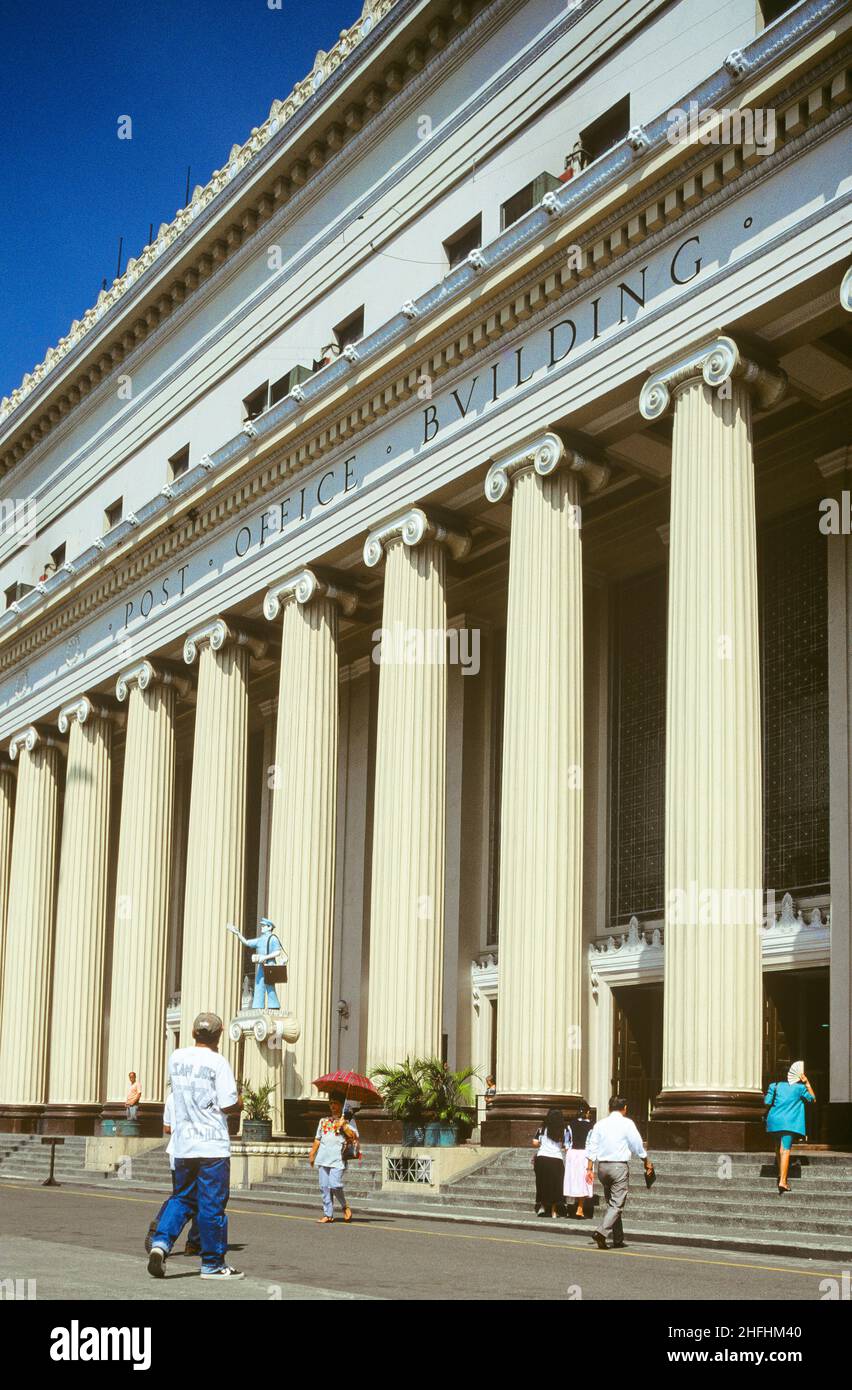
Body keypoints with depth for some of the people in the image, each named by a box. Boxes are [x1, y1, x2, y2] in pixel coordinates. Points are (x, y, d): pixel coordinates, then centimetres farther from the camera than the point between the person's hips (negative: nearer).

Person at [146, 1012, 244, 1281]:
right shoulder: (217, 1062, -12)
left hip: (183, 1145, 5)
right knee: (212, 1203, 3)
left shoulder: (176, 1057, 5)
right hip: (212, 1147, -5)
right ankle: (213, 1264, 10)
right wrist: (240, 1104, 7)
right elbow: (229, 1106, -15)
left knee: (182, 1198, 17)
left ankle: (161, 1242, -4)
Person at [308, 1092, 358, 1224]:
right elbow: (317, 1139, 24)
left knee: (335, 1185, -16)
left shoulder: (347, 1120, 5)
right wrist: (312, 1154, 18)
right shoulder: (323, 1121, 19)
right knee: (324, 1186, 1)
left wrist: (344, 1126, -14)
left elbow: (354, 1137, -6)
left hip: (338, 1158, -5)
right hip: (323, 1158, 5)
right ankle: (328, 1214, 8)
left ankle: (345, 1207, 8)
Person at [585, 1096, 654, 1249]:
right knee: (617, 1204, -4)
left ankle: (618, 1239, 19)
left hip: (602, 1166, 5)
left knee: (610, 1202, 16)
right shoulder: (627, 1123, -4)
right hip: (619, 1166, -5)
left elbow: (592, 1147, 5)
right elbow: (637, 1145, 1)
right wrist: (647, 1162, 15)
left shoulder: (600, 1124, 7)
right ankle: (601, 1232, -23)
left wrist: (589, 1168, 8)